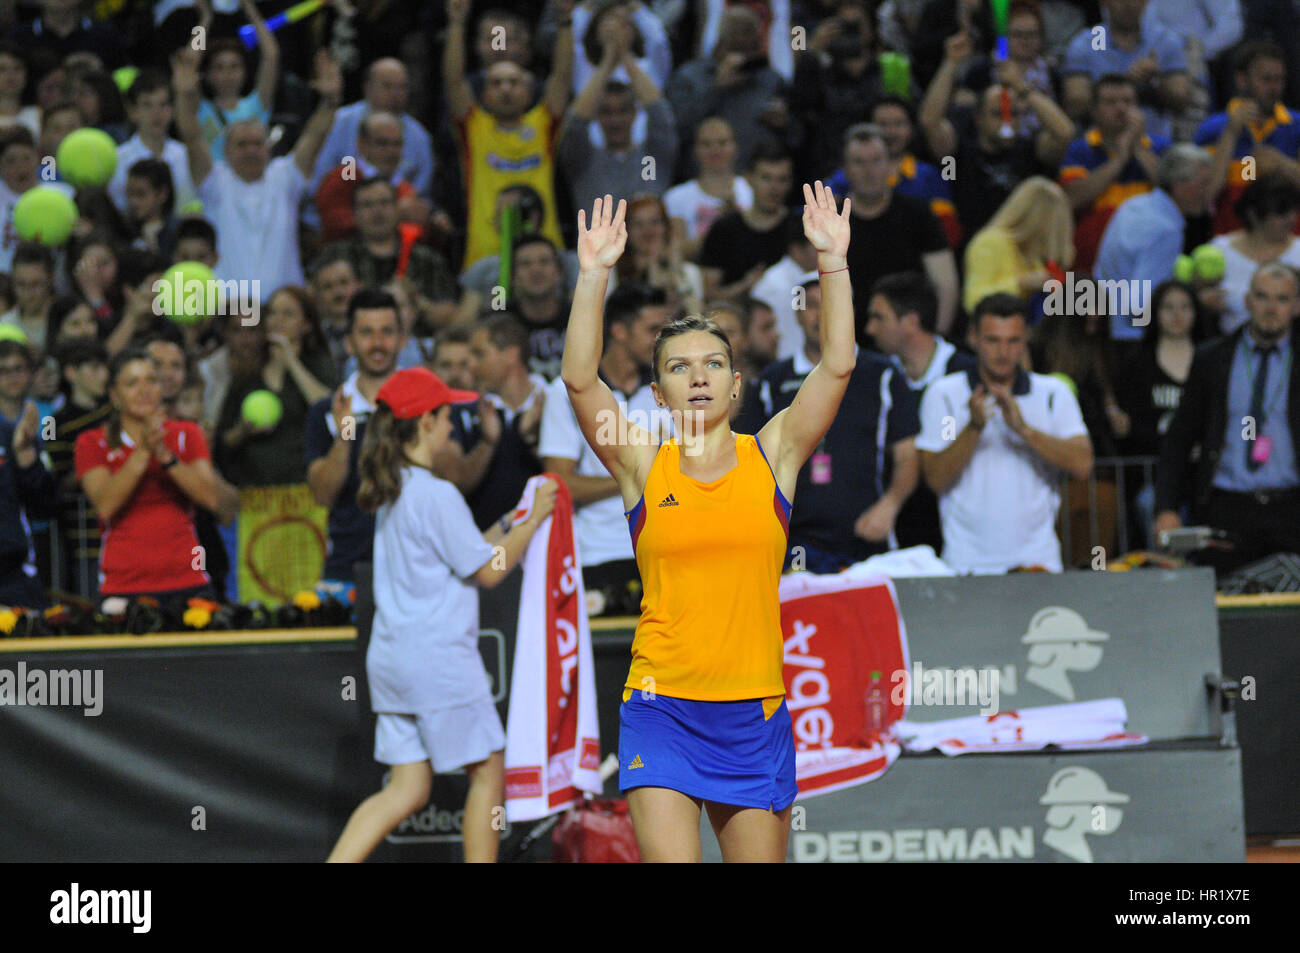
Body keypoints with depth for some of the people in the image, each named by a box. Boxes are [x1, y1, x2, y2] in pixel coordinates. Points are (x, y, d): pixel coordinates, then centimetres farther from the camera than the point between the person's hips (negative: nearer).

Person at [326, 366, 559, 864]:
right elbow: (488, 570, -10)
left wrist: (508, 523, 18)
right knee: (488, 770, 6)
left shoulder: (392, 491, 12)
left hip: (390, 656, 9)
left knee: (407, 789, 9)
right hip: (439, 658, -8)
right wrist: (533, 519, 0)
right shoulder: (436, 495, -15)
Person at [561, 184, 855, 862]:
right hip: (661, 709, -2)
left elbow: (836, 367, -4)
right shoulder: (643, 466, 3)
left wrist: (833, 262, -13)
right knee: (668, 861, -14)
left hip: (755, 713, 2)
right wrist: (594, 276, -18)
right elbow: (579, 379, -10)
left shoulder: (772, 457, 5)